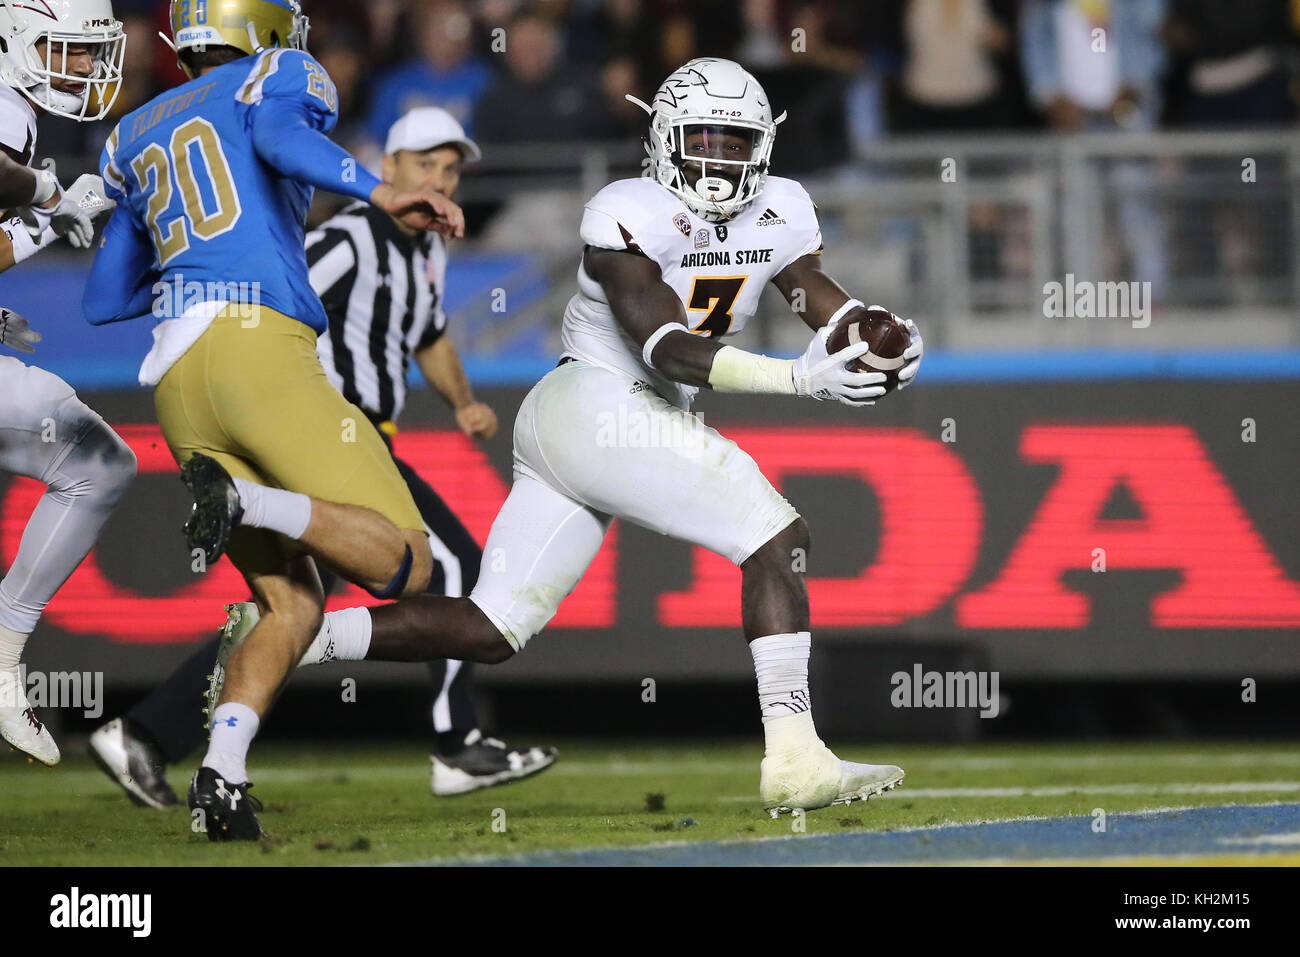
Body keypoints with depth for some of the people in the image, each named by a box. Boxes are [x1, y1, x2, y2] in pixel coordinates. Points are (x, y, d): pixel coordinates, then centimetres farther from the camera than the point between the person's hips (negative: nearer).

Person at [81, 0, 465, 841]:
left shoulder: (137, 139, 30)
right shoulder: (283, 79, 13)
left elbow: (103, 301, 32)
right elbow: (278, 134, -13)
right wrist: (380, 194, -22)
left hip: (176, 380, 6)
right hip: (261, 346, -6)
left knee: (293, 605, 12)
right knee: (403, 565, -8)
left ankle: (221, 771, -12)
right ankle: (240, 502, -31)